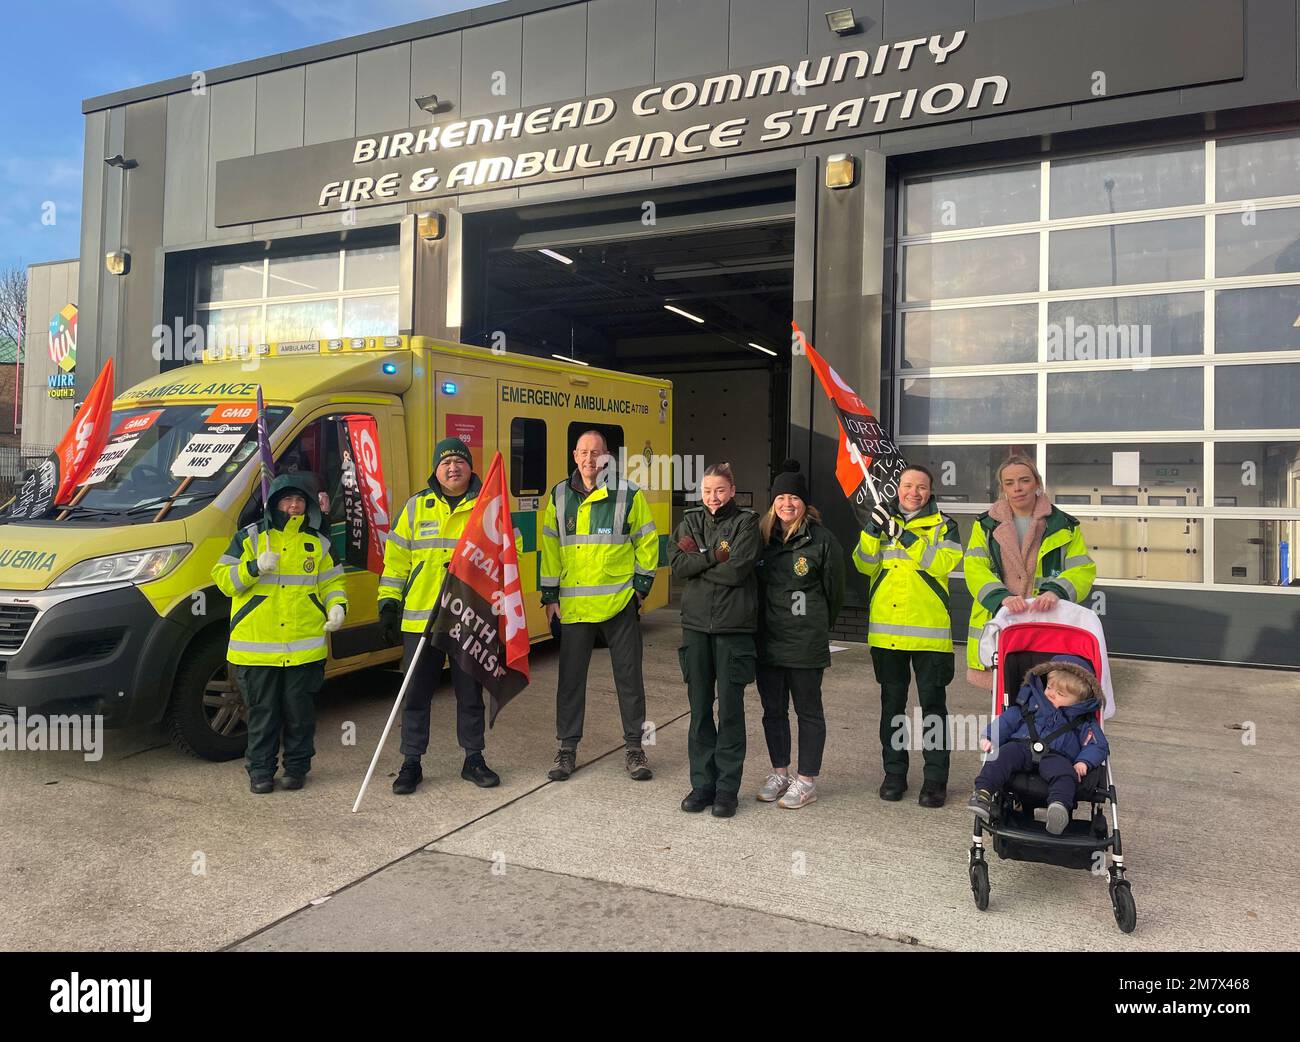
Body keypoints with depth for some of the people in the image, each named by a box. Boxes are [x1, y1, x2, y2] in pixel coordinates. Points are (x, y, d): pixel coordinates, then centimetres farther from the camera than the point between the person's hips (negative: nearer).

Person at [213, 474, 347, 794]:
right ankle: (260, 770, 19)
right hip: (257, 646, -1)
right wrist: (255, 567, -18)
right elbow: (223, 580, -1)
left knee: (300, 711, 8)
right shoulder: (249, 538, 4)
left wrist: (337, 605, -4)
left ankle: (297, 766, 22)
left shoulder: (316, 543, 11)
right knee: (262, 713, 6)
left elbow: (331, 582, 16)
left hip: (305, 647, 2)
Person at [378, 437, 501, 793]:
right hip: (420, 617, 1)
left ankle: (473, 759, 24)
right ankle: (411, 764, 18)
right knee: (416, 694, 6)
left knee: (471, 693, 10)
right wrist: (388, 603, 3)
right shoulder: (417, 506, 7)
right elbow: (397, 557, 8)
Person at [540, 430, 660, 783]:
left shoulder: (628, 494, -2)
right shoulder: (559, 496, 6)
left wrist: (641, 585, -3)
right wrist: (550, 596, 6)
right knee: (571, 676, 8)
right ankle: (567, 748, 22)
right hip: (573, 604, 2)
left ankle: (634, 747, 20)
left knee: (628, 675, 6)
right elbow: (550, 547, 10)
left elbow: (647, 542, 3)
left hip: (620, 602, -2)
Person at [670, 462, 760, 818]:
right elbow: (677, 565, -4)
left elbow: (737, 571, -15)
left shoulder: (746, 522, -2)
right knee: (700, 708, 9)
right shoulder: (691, 520, 10)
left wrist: (696, 559, -7)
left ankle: (727, 788, 14)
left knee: (730, 709, 3)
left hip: (733, 628, -3)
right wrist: (714, 556, -13)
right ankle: (702, 783, 20)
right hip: (695, 625, 4)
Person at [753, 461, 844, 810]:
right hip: (767, 640, 5)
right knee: (773, 709, 14)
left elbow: (834, 592, -1)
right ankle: (779, 772, 29)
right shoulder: (762, 536, 5)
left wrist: (816, 627, 7)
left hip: (805, 643, -5)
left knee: (808, 710, 7)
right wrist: (761, 622, 8)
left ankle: (806, 781, 18)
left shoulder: (822, 540, -7)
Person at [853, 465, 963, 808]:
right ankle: (894, 772, 22)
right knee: (892, 704, 11)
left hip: (929, 631, -3)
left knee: (933, 704, 2)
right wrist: (873, 530, -15)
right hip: (886, 630, 3)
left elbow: (943, 562, -15)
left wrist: (904, 536, -21)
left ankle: (935, 777, 12)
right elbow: (865, 565, 0)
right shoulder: (884, 521, 12)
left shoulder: (943, 525, 3)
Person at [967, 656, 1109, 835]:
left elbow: (1098, 745, 13)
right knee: (1003, 755, -31)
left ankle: (1060, 806, -59)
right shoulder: (1030, 704, 24)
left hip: (1056, 757, -1)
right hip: (1021, 747, 1)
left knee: (1065, 773, -36)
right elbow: (1007, 721, 20)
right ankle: (983, 792, -45)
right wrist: (989, 737, 3)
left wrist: (1084, 762, -8)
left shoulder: (1084, 722, 21)